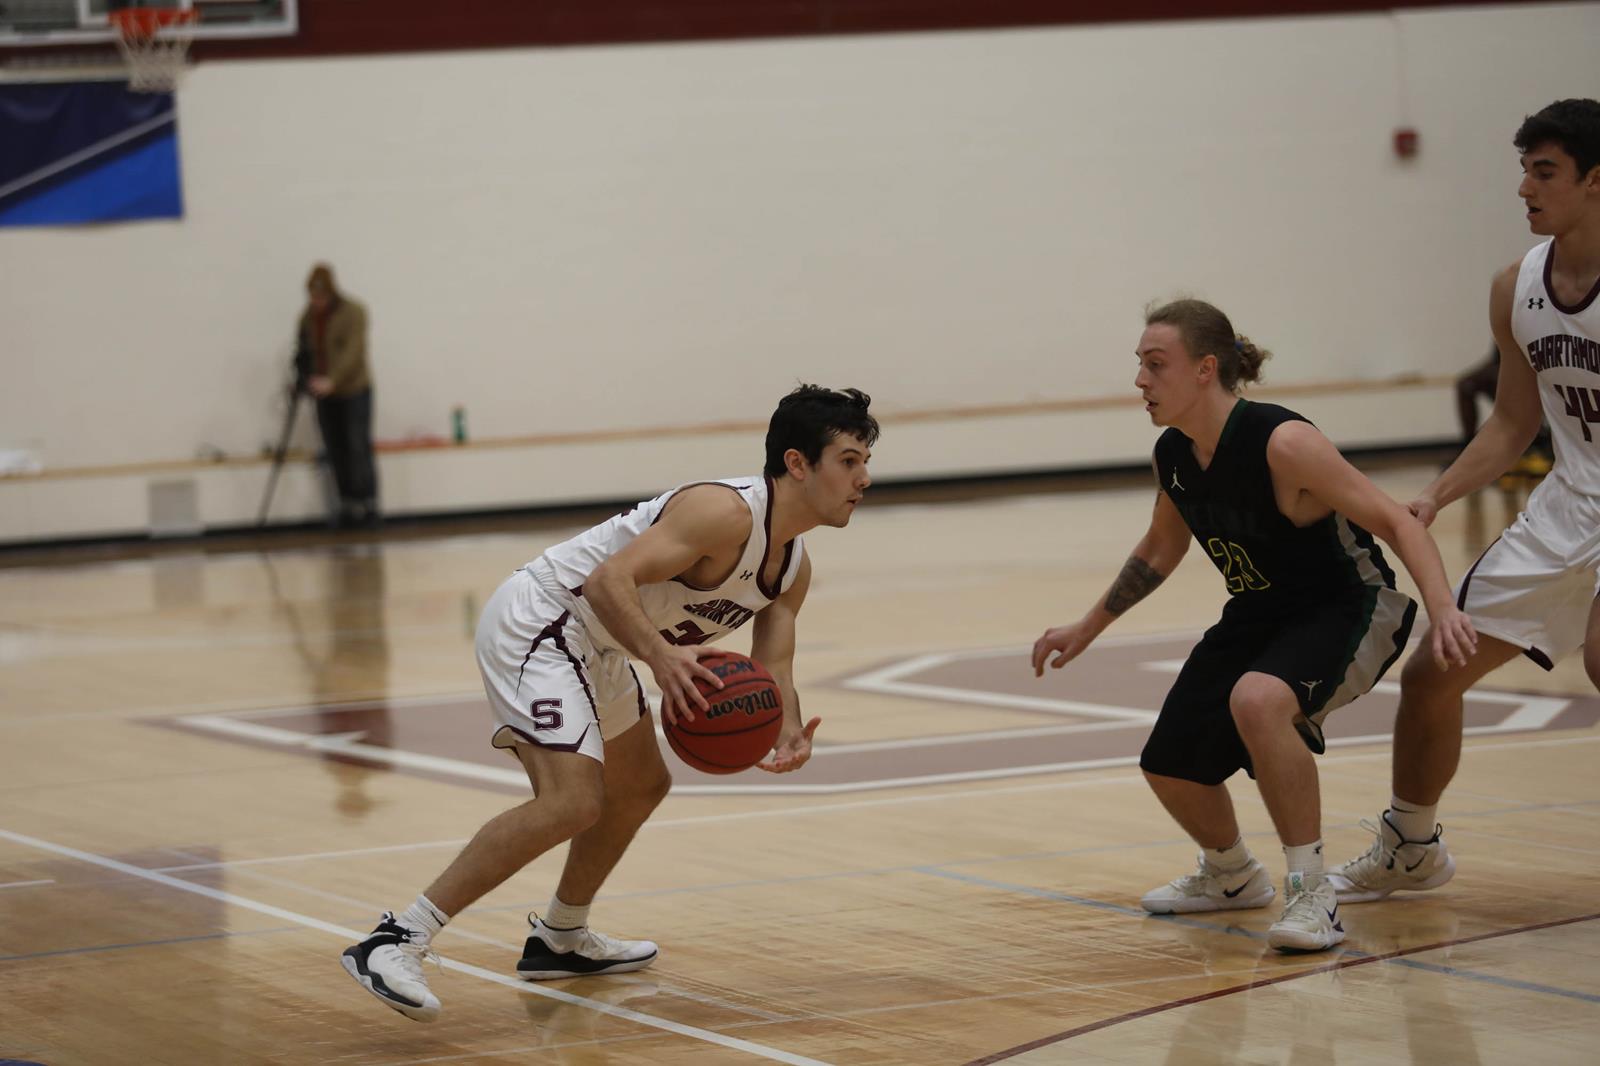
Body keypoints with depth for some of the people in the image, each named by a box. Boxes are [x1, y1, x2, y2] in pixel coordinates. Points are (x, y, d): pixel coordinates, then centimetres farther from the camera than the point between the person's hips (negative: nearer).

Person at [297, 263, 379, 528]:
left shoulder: (353, 313, -12)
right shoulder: (308, 318, 6)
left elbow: (353, 351, -22)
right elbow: (305, 352, 18)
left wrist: (332, 380, -33)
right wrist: (303, 378, 4)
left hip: (354, 390, -5)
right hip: (325, 397, 5)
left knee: (358, 448, -8)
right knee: (336, 452, 4)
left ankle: (368, 506, -4)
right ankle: (348, 508, 9)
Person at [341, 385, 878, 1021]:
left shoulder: (793, 569, 7)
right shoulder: (726, 513, -23)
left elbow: (771, 668, 3)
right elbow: (608, 580, -30)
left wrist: (788, 733, -18)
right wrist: (661, 657, -44)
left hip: (596, 648, 11)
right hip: (538, 625, -11)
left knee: (641, 787, 26)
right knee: (572, 801, -25)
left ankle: (560, 940, 43)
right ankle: (396, 941, -27)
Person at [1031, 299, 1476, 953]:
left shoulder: (1282, 443, -27)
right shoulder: (1172, 456, -3)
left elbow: (1396, 523, -26)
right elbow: (1161, 549, 17)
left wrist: (1442, 609, -40)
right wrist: (1089, 627, 23)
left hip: (1345, 609, -8)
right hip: (1256, 617, 8)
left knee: (1256, 698, -37)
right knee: (1169, 764, 6)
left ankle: (1311, 892, -24)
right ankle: (1231, 875, 39)